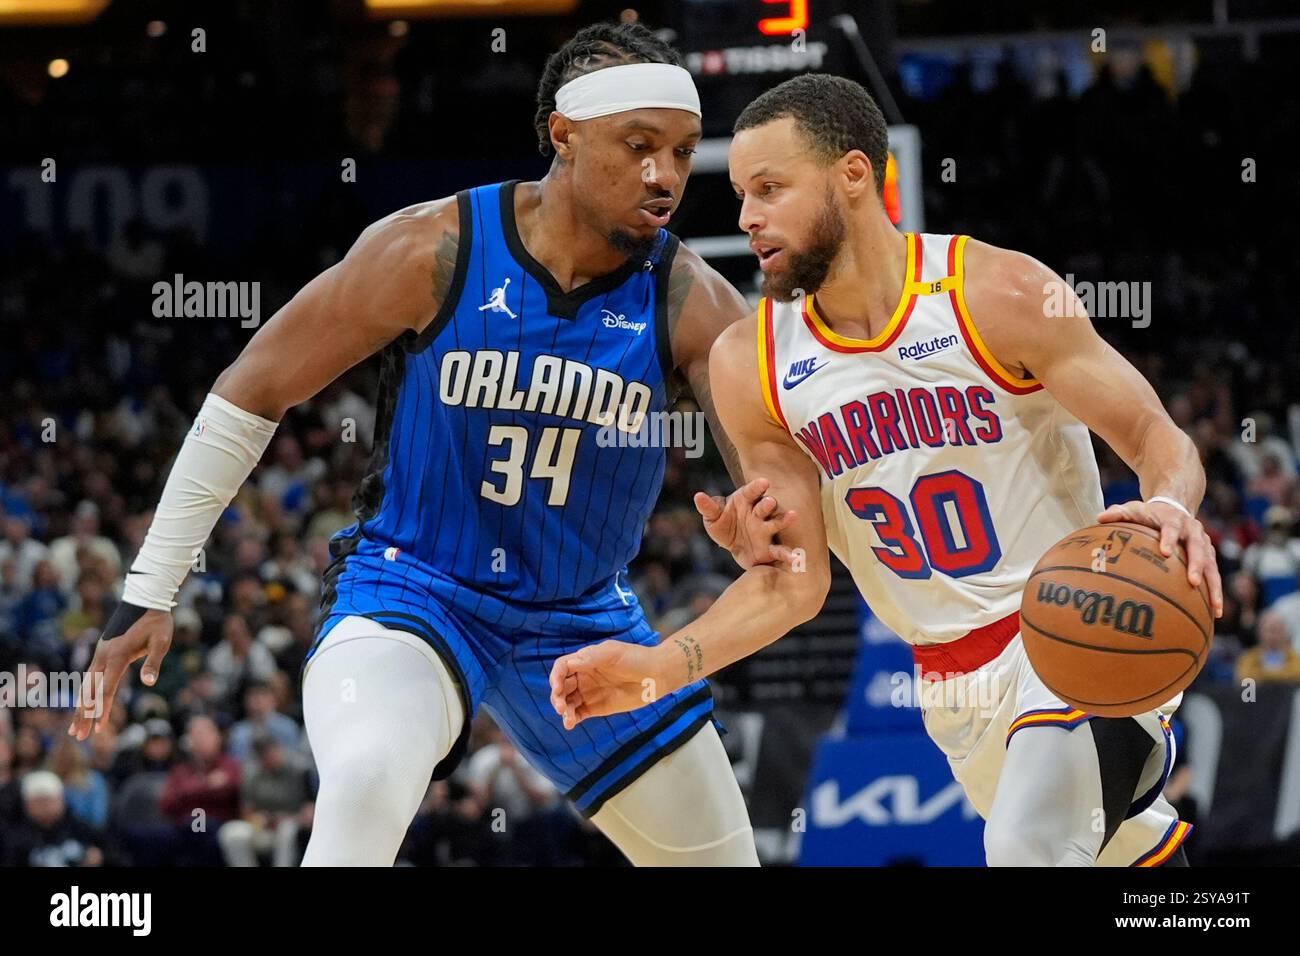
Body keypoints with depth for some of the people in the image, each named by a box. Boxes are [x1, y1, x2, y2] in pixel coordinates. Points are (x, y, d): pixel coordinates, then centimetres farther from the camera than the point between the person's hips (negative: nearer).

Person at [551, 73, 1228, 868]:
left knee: (1027, 848, -29)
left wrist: (1171, 507, -39)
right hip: (951, 679, 6)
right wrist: (663, 667, -17)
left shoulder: (1000, 295, -15)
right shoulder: (751, 364, -3)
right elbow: (795, 573, 0)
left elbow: (1160, 441, -14)